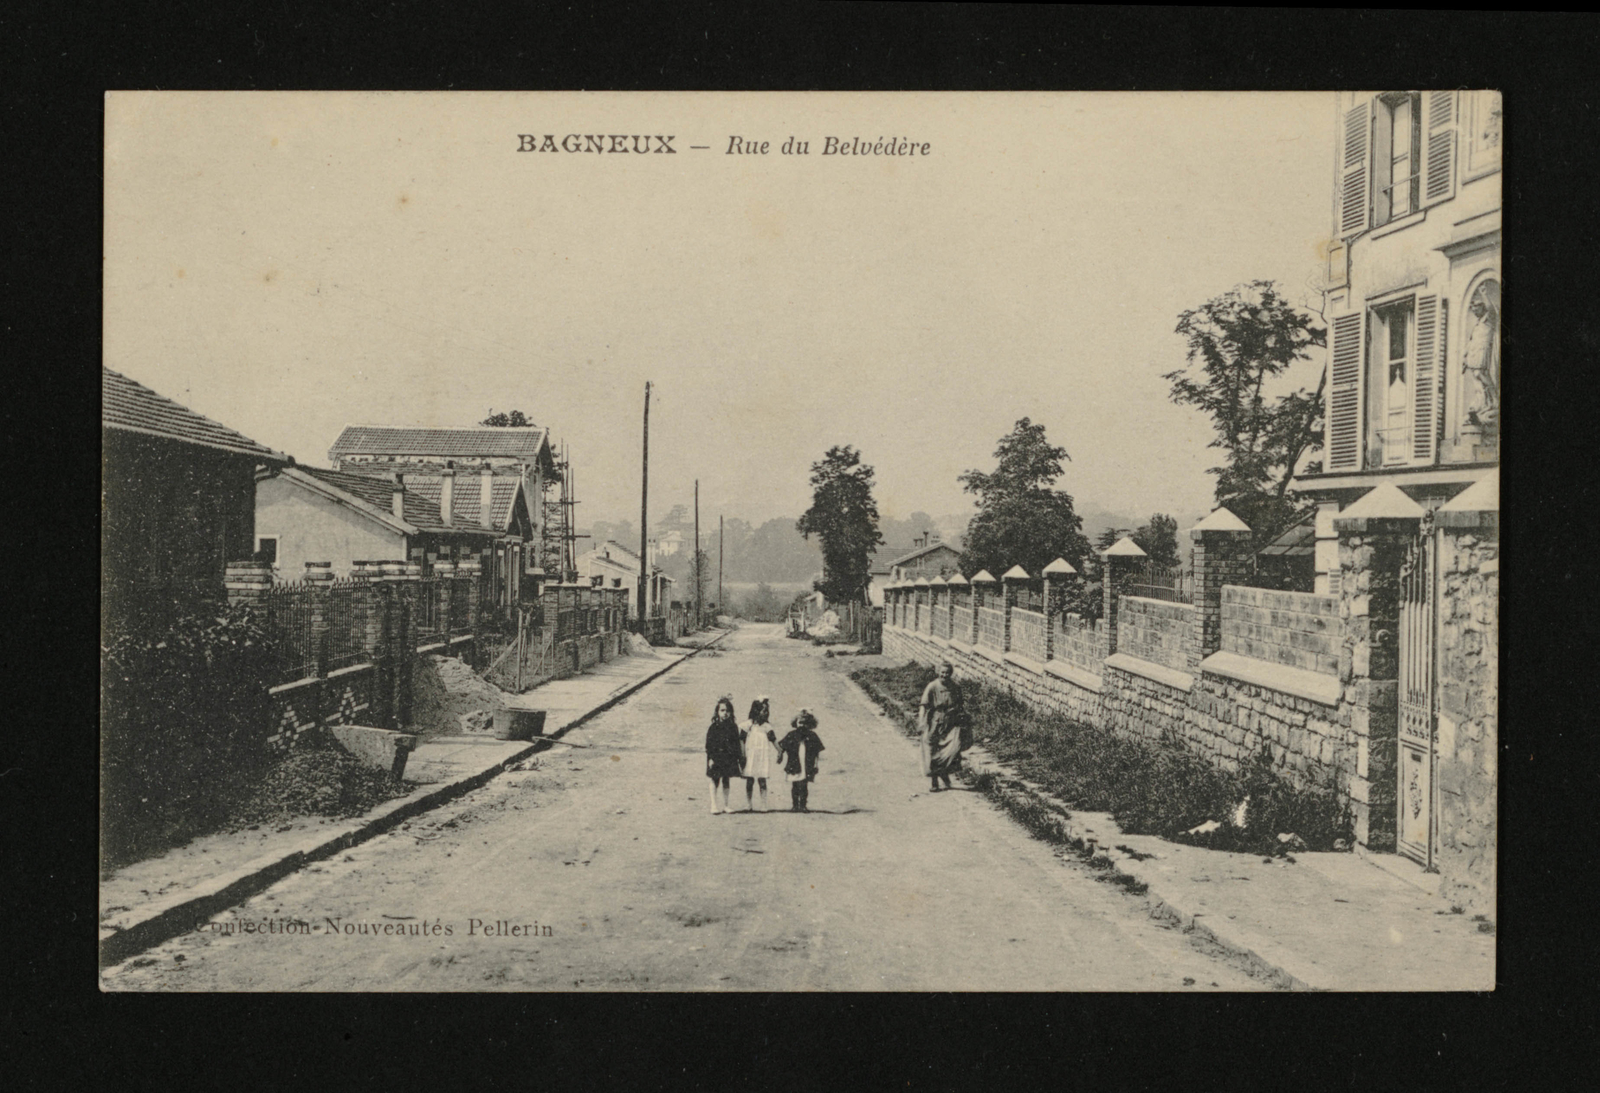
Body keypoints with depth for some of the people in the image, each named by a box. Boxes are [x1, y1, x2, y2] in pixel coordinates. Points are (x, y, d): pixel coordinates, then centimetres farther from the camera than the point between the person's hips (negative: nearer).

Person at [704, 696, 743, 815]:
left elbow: (737, 743, 9)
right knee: (715, 780, 0)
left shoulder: (733, 727, 3)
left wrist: (739, 758, 8)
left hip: (729, 758, 3)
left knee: (726, 780, 9)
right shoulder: (714, 727, -5)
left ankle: (725, 804, 16)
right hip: (716, 757, -3)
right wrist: (710, 758, -12)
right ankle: (714, 805, 3)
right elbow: (709, 744, -5)